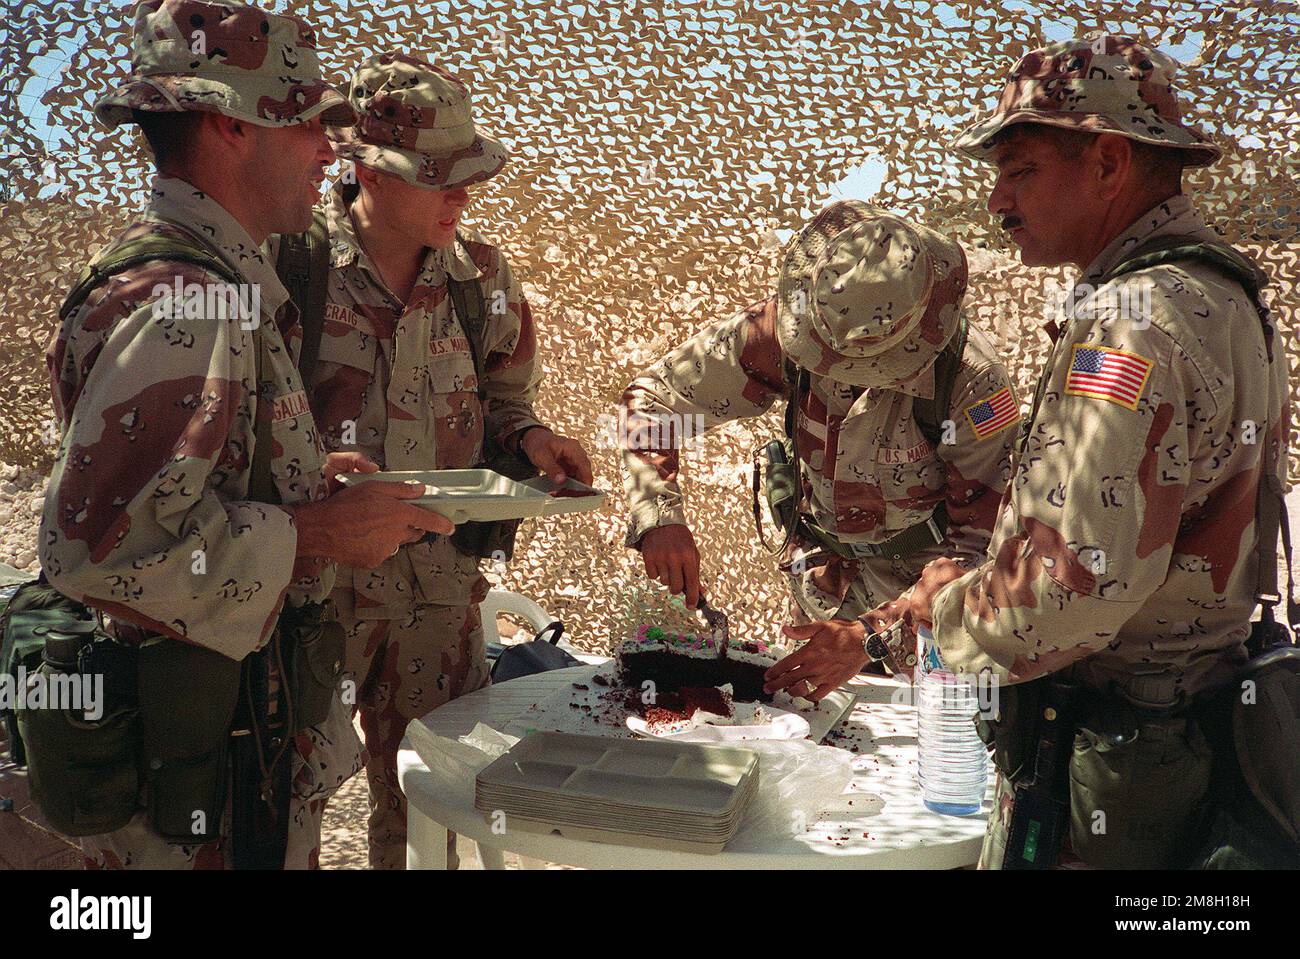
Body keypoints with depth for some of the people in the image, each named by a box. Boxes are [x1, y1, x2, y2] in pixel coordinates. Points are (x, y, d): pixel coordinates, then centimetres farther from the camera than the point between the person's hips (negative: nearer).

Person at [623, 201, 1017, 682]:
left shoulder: (971, 379, -32)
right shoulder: (784, 327, -25)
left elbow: (983, 538, -28)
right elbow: (651, 397, -16)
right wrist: (659, 517, -31)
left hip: (926, 569, -2)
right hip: (824, 564, 3)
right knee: (807, 700, 15)